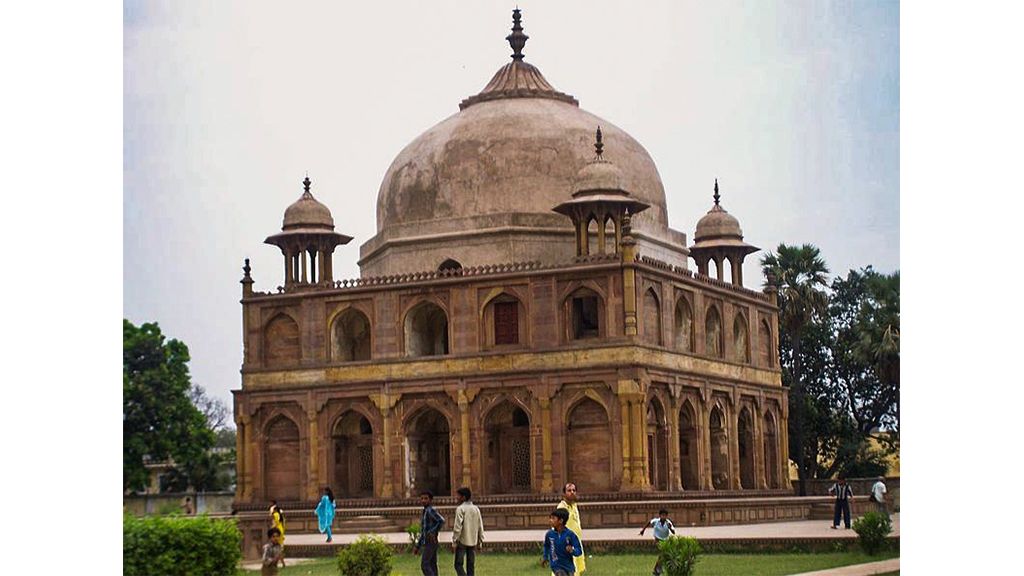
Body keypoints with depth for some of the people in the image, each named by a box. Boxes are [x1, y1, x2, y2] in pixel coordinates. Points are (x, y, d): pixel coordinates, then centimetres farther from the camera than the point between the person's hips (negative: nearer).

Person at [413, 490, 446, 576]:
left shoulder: (431, 510, -13)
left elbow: (442, 521, -30)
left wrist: (433, 532, -23)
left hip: (431, 542, -10)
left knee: (424, 565, -11)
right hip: (427, 543, 10)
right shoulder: (425, 512, 18)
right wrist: (417, 546, 21)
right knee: (432, 566, 8)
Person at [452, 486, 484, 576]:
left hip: (462, 541, -6)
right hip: (473, 541, 6)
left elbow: (458, 526, -15)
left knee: (458, 564, -1)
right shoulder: (476, 509, 7)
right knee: (471, 565, 10)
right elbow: (480, 526, 9)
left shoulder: (460, 509, -10)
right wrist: (480, 540, 16)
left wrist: (454, 541, -10)